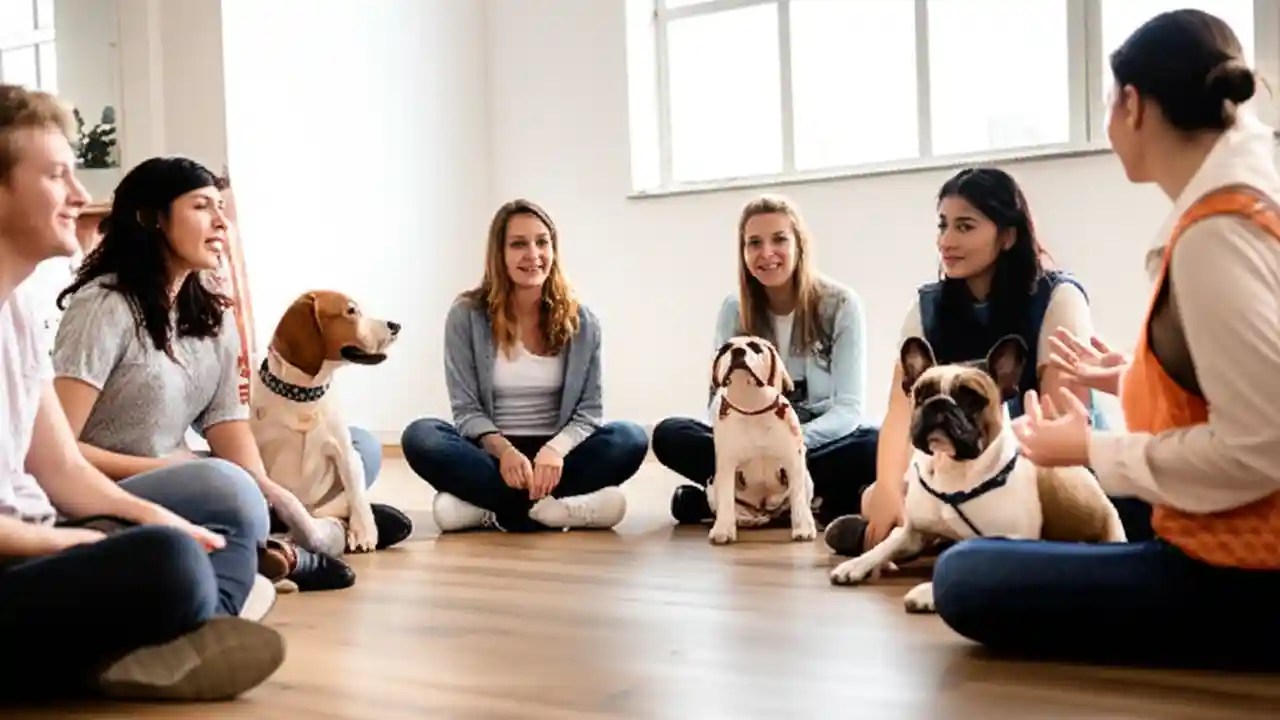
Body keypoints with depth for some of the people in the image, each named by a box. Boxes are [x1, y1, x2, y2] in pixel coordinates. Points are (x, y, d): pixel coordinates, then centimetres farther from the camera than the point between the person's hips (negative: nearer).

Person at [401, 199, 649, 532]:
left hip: (555, 453, 2)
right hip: (492, 453, -1)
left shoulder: (581, 321, 0)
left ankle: (485, 506, -29)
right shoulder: (466, 316, -4)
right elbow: (466, 410, -7)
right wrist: (503, 450, -28)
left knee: (631, 440, -26)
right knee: (419, 437, -29)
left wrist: (555, 449, -25)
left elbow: (589, 409, -3)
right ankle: (545, 507, -32)